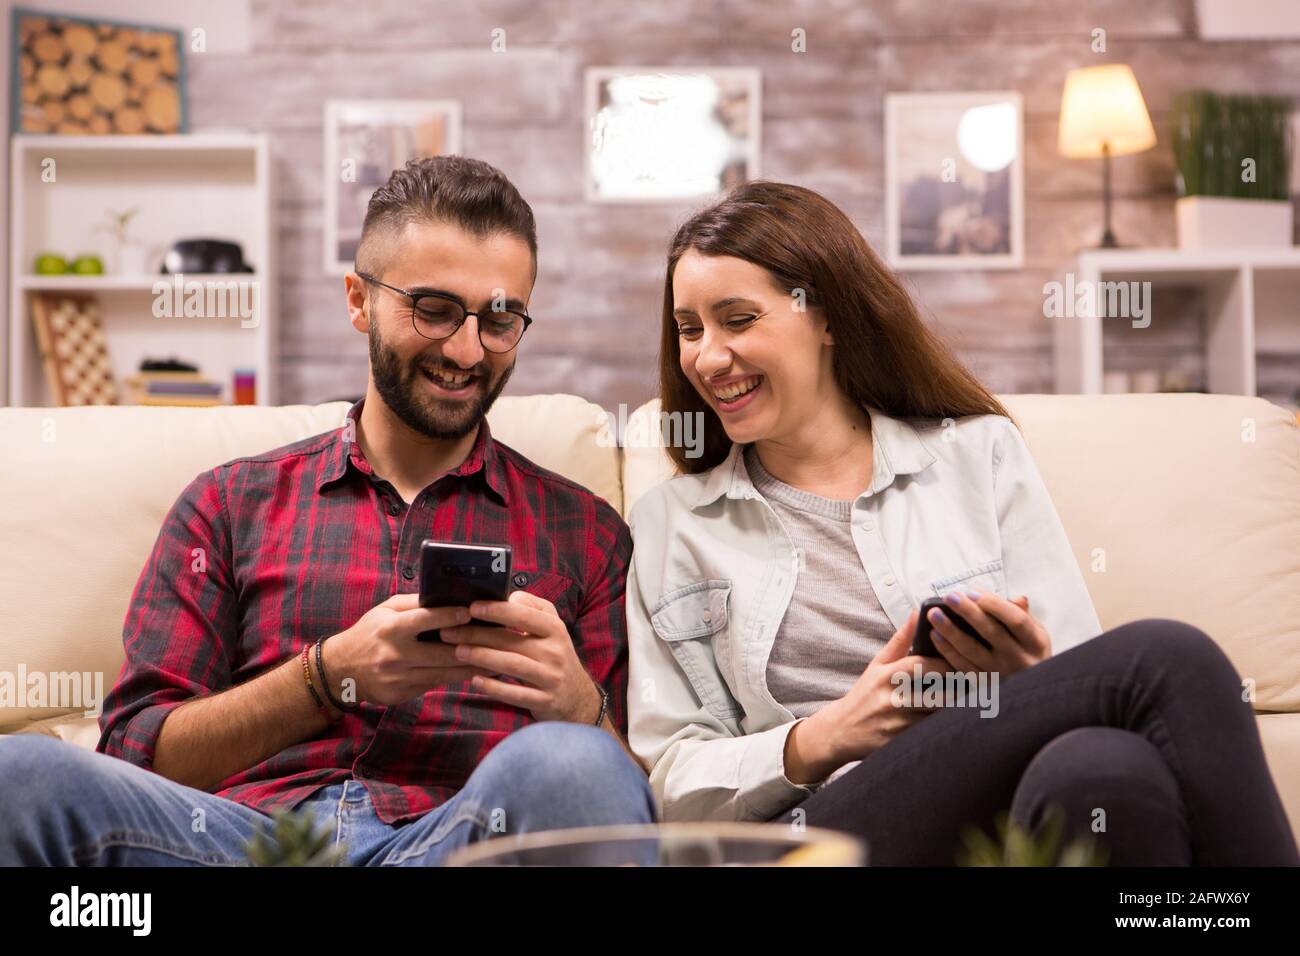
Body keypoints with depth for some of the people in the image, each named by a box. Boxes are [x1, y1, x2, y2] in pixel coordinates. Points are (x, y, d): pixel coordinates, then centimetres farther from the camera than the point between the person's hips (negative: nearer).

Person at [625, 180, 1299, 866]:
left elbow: (1084, 691, 11)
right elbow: (675, 782, 9)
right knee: (1166, 661, -28)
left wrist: (1032, 676, -13)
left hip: (1034, 816, 2)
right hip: (836, 827, -2)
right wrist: (821, 741, -10)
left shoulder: (981, 452, 15)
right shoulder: (669, 523, 15)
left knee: (1102, 765, -38)